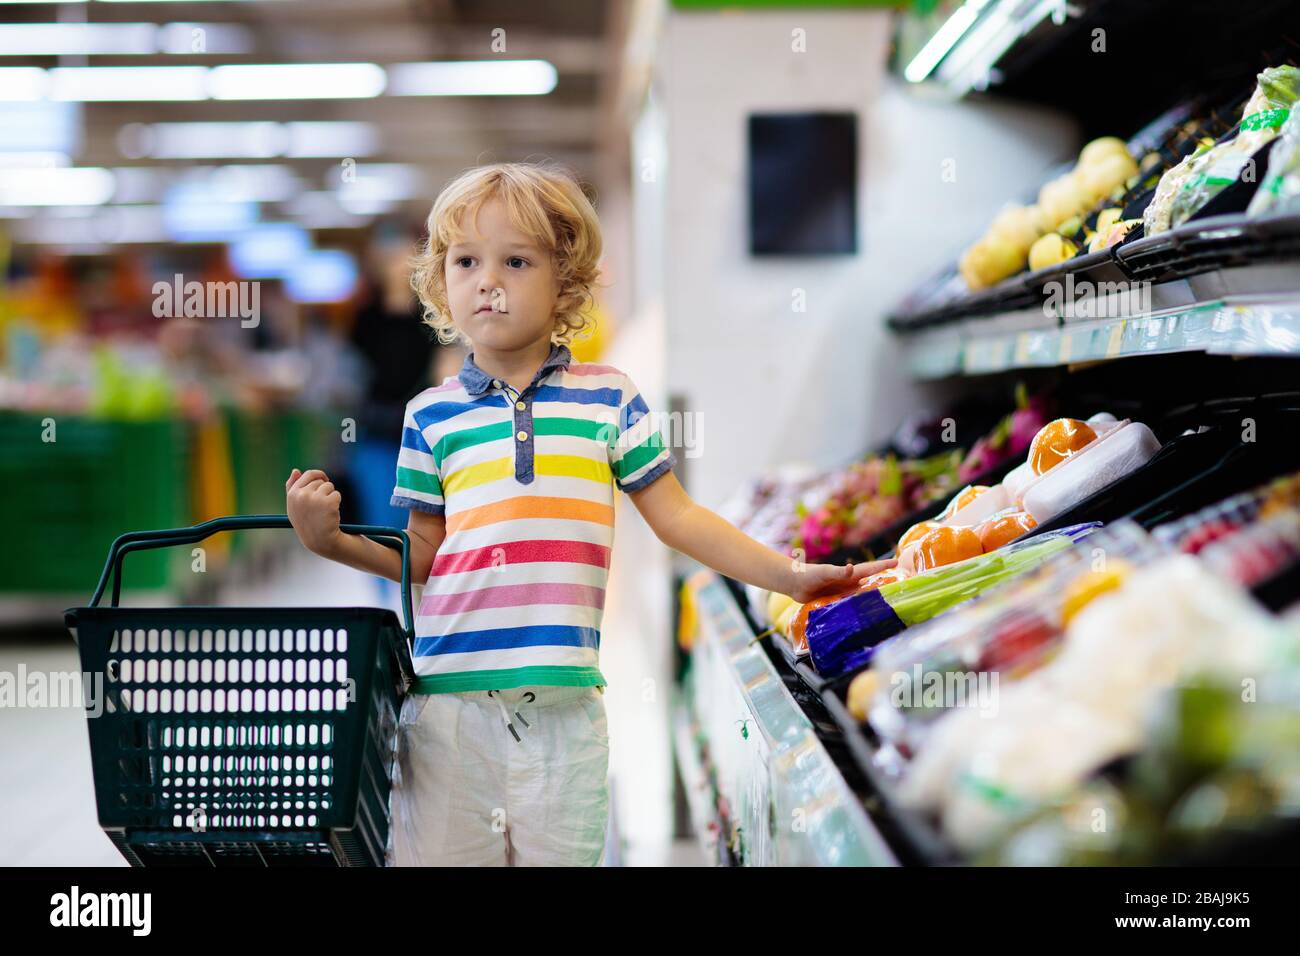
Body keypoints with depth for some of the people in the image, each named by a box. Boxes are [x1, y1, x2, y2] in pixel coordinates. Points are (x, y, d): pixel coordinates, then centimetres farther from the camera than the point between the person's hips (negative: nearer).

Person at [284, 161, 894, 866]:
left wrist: (790, 575, 5)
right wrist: (332, 540, -3)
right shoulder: (431, 416, 8)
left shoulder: (609, 398, 6)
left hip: (563, 704, 0)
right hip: (447, 698, 1)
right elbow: (421, 554, 12)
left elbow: (677, 518, 9)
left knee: (564, 853, 5)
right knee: (439, 854, 5)